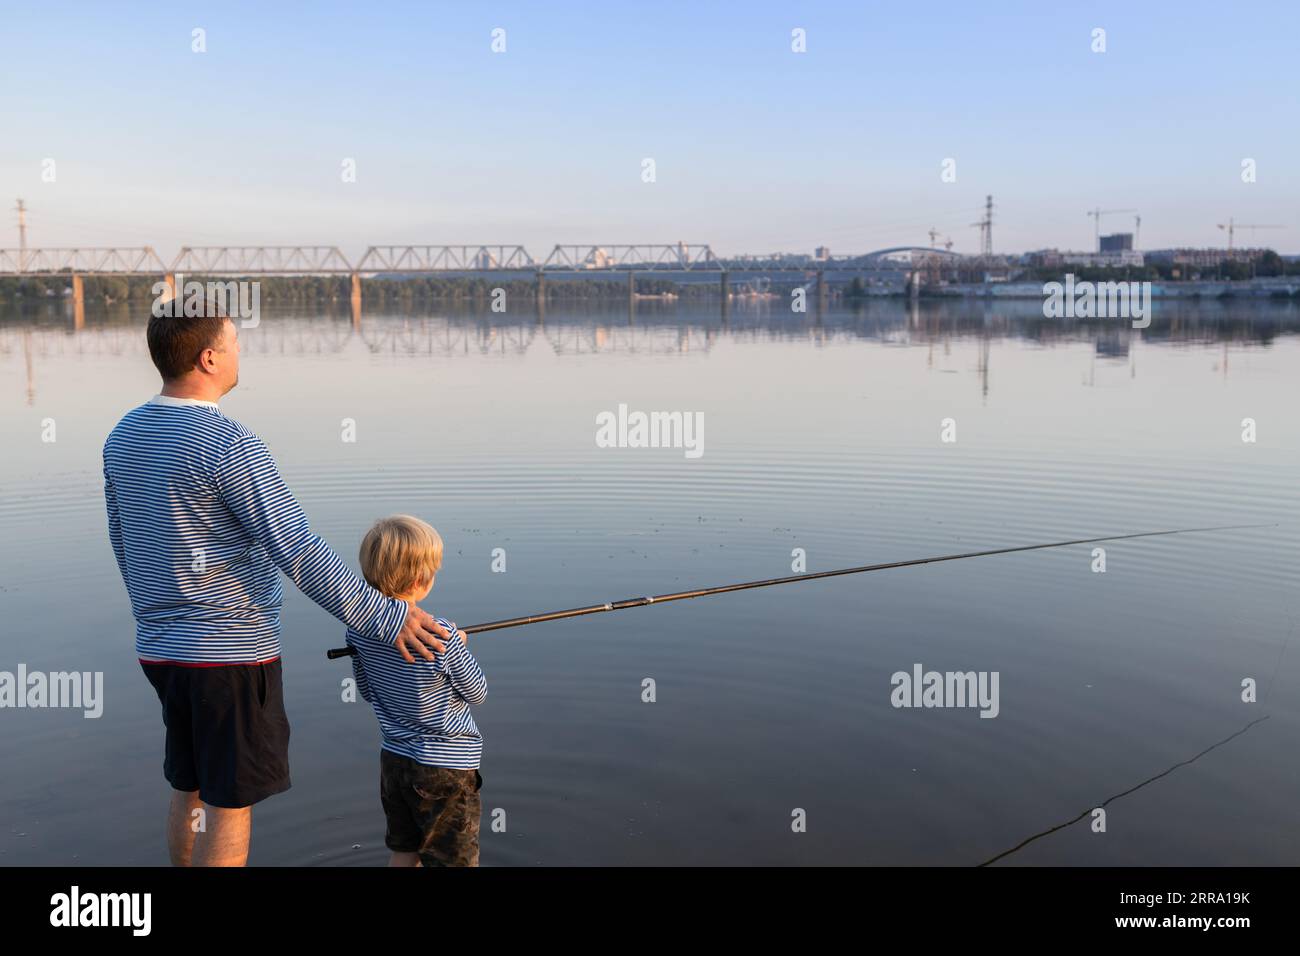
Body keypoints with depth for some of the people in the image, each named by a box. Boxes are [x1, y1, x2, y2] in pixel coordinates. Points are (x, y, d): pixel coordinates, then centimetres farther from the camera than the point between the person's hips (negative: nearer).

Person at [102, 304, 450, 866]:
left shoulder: (123, 436, 5)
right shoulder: (228, 447, -20)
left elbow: (123, 543, 15)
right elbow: (299, 553, -23)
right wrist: (385, 618, -19)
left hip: (159, 646, 8)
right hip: (232, 652, -8)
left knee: (189, 789, 20)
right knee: (230, 804, 4)